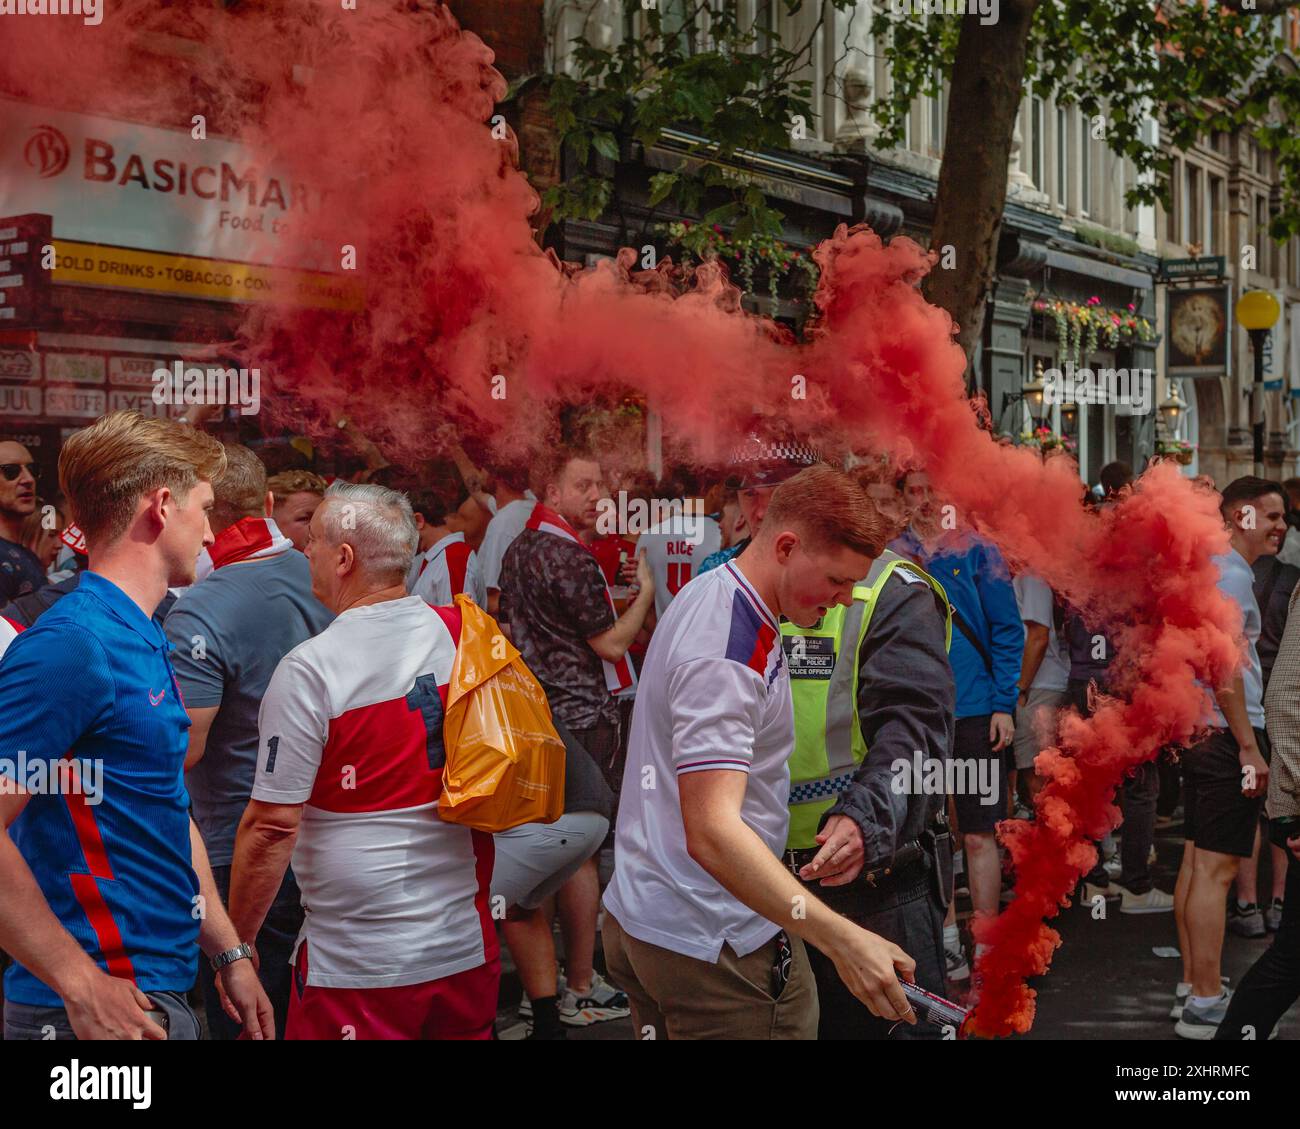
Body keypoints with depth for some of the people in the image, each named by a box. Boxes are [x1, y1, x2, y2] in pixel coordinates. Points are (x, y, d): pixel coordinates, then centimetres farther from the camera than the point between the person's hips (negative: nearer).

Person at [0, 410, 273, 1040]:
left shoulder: (148, 643, 13)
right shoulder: (71, 645, -18)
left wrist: (230, 954, 18)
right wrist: (83, 987, -22)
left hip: (162, 991, 9)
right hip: (102, 1011, -9)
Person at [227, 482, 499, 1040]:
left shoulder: (309, 670, -16)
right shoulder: (465, 635, -1)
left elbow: (273, 826, -15)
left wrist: (236, 942, -4)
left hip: (360, 966, -5)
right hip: (469, 946, 5)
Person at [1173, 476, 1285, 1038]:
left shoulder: (1210, 570, 17)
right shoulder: (1233, 575, -13)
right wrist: (1250, 747, -19)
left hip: (1202, 733, 10)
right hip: (1227, 736, -10)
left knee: (1197, 862, 12)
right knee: (1215, 870, -8)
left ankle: (1195, 989, 20)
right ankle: (1205, 1006, -6)